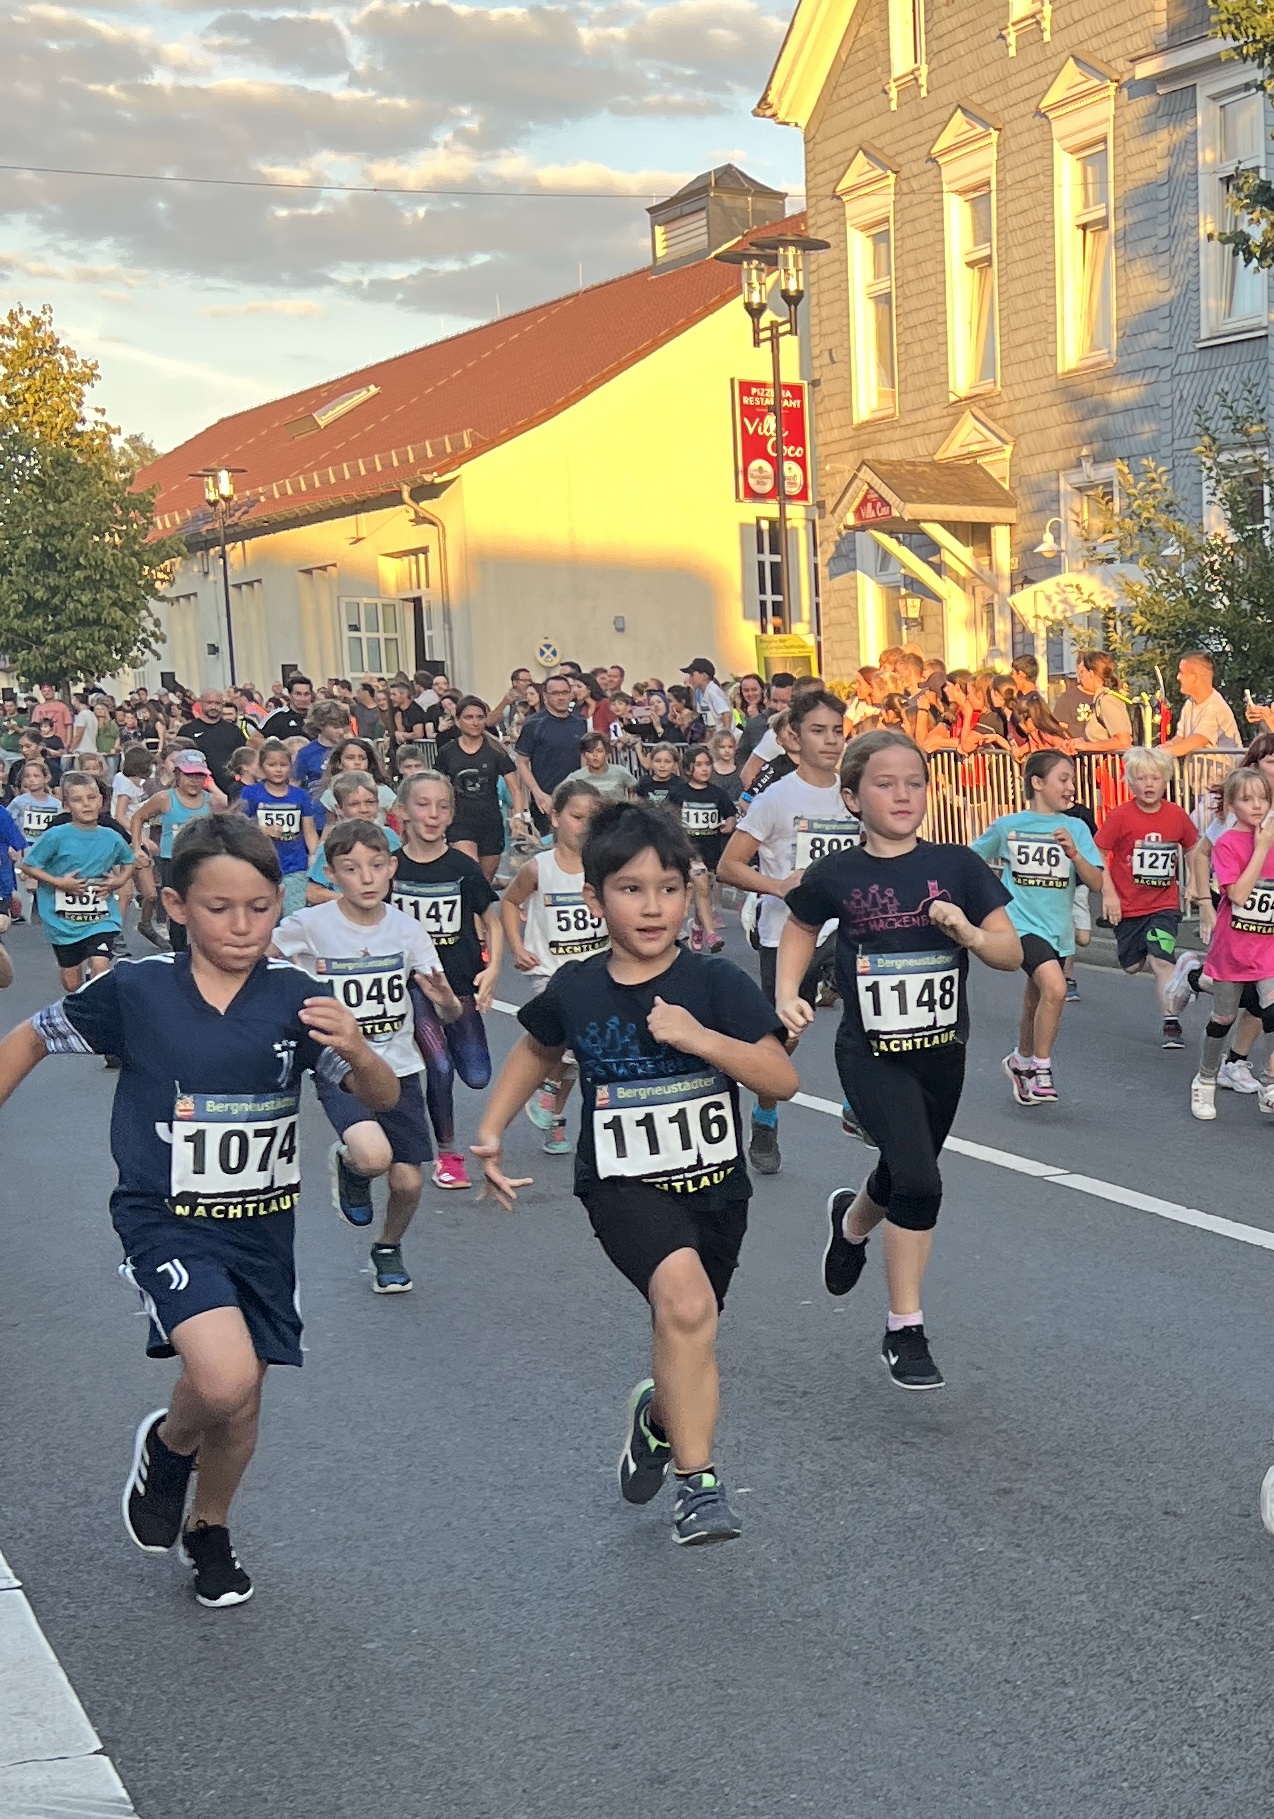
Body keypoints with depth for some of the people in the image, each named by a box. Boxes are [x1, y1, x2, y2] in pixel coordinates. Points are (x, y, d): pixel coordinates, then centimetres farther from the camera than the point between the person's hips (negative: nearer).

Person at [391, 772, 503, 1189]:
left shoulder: (464, 867, -4)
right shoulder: (391, 868, -4)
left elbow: (492, 923, 5)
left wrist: (492, 969, -8)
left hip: (460, 983, 2)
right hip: (413, 983, -2)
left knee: (478, 1077, -2)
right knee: (440, 1066, -13)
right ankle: (447, 1154, 8)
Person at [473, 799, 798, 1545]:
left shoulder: (717, 984, -10)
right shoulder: (576, 991, -5)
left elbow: (783, 1080, -14)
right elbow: (539, 1051, 17)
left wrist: (701, 1037, -26)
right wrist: (491, 1131, 9)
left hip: (715, 1187, 2)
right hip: (625, 1186, -2)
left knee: (689, 1336, 16)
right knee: (686, 1298, -29)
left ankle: (659, 1414, 52)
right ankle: (699, 1481, -19)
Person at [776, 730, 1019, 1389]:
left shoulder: (957, 867, -6)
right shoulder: (837, 875, -7)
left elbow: (1012, 954, -4)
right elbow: (799, 929, 13)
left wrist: (968, 932, -23)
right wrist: (788, 994, -1)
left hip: (942, 1053, 3)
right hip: (871, 1055, -3)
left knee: (902, 1179, 18)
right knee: (919, 1182, -17)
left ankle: (851, 1219, 55)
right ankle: (905, 1331, -1)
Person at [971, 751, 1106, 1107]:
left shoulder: (1075, 829, 1)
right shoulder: (1007, 826, -3)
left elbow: (1097, 883, -7)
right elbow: (969, 860, 13)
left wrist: (1073, 851, -21)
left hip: (1057, 928, 4)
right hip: (1022, 923, -4)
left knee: (1036, 1000, 18)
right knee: (1055, 987, -25)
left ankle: (1021, 1061, 44)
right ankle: (1041, 1069, -10)